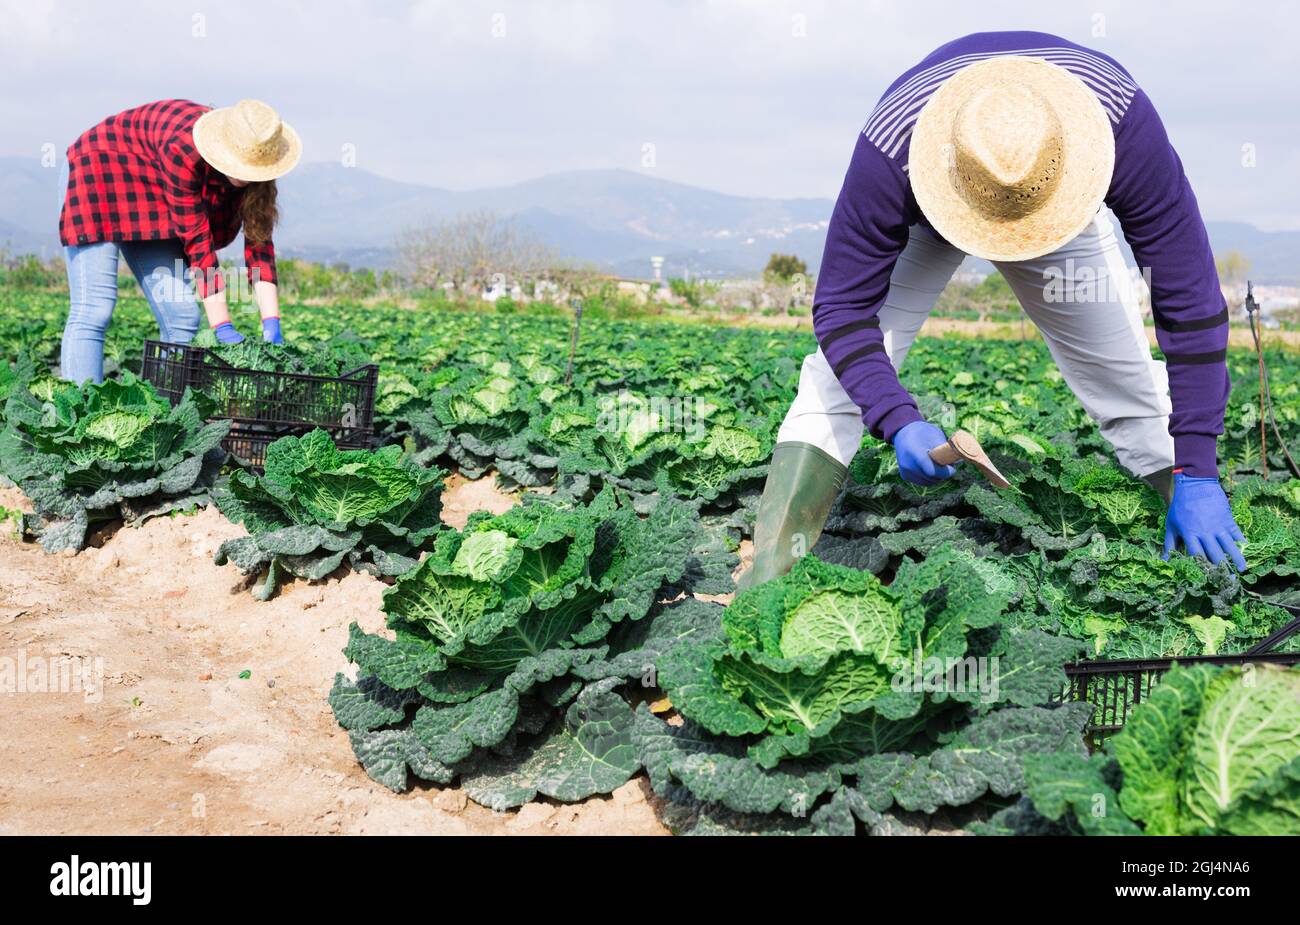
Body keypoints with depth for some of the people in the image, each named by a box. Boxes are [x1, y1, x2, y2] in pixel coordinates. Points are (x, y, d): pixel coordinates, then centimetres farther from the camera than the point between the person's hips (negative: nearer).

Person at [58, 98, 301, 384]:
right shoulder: (183, 151, -36)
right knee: (93, 310, -18)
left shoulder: (255, 162, -17)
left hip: (151, 202, 7)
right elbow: (196, 238, -33)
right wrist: (223, 328, -32)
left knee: (182, 317, -3)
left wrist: (271, 327, -25)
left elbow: (259, 241, -16)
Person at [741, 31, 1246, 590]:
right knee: (844, 375, -20)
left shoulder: (1123, 123, -41)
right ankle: (768, 578, -19)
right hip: (924, 215, -1)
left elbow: (1190, 302, -35)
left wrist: (1196, 475, -36)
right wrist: (899, 424, -49)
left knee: (1129, 386, -6)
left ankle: (1214, 567, 11)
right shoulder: (889, 151, -43)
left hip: (1063, 205, 1)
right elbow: (843, 307, -32)